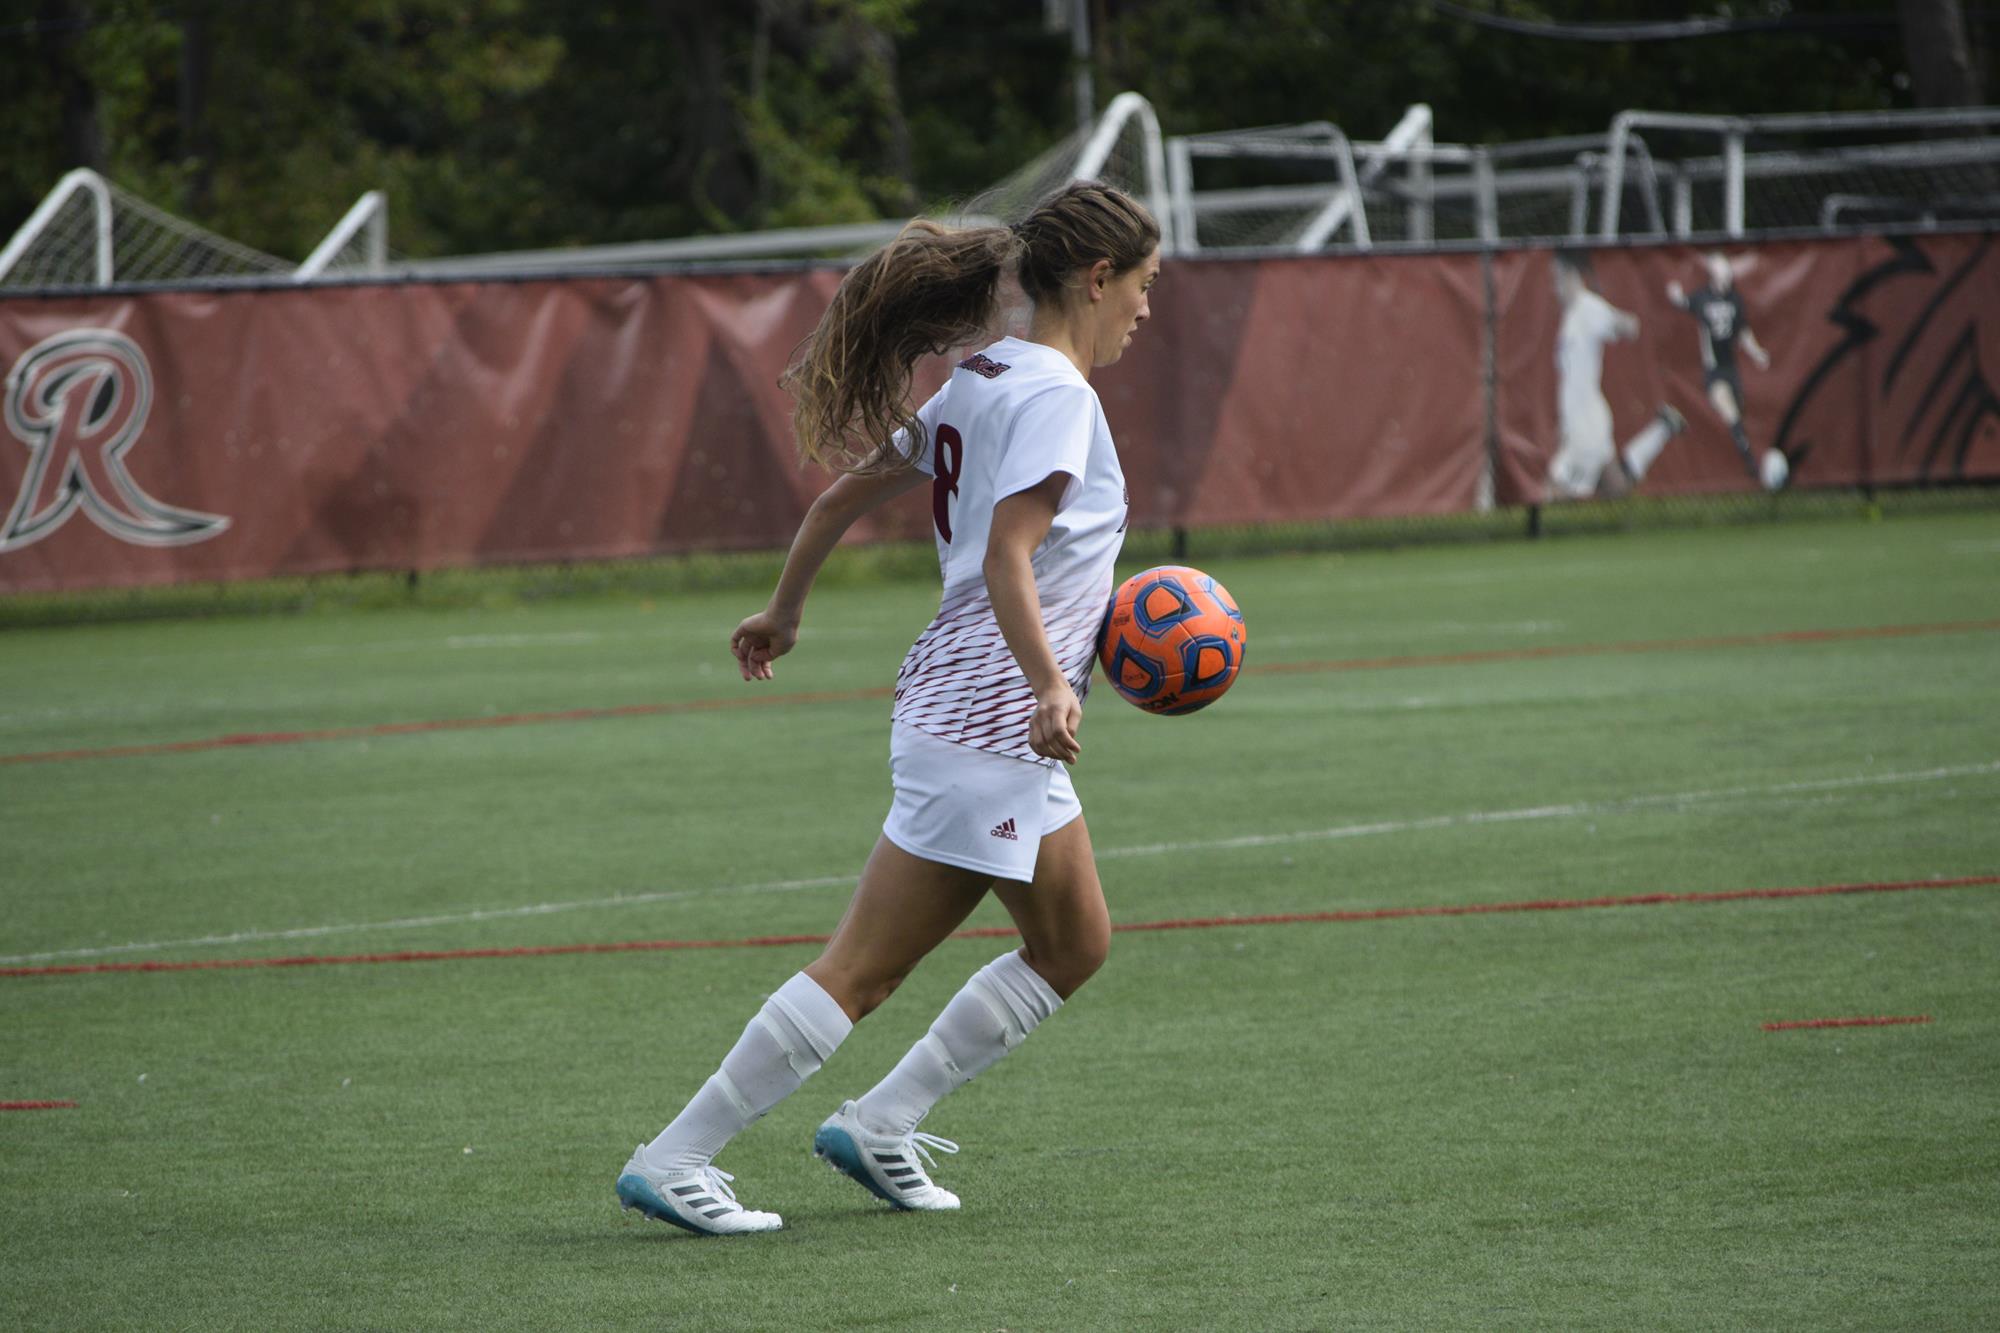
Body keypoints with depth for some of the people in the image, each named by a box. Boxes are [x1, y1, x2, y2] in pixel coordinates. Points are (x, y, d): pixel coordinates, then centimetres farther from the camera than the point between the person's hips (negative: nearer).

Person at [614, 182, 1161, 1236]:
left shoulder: (981, 383, 13)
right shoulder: (1053, 394, -14)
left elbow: (849, 488, 20)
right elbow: (1007, 557, -26)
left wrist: (784, 611, 31)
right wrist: (1050, 685, -35)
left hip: (1001, 730, 10)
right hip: (987, 723, -10)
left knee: (1074, 947, 14)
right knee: (861, 972, -5)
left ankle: (876, 1125, 17)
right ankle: (671, 1164, -5)